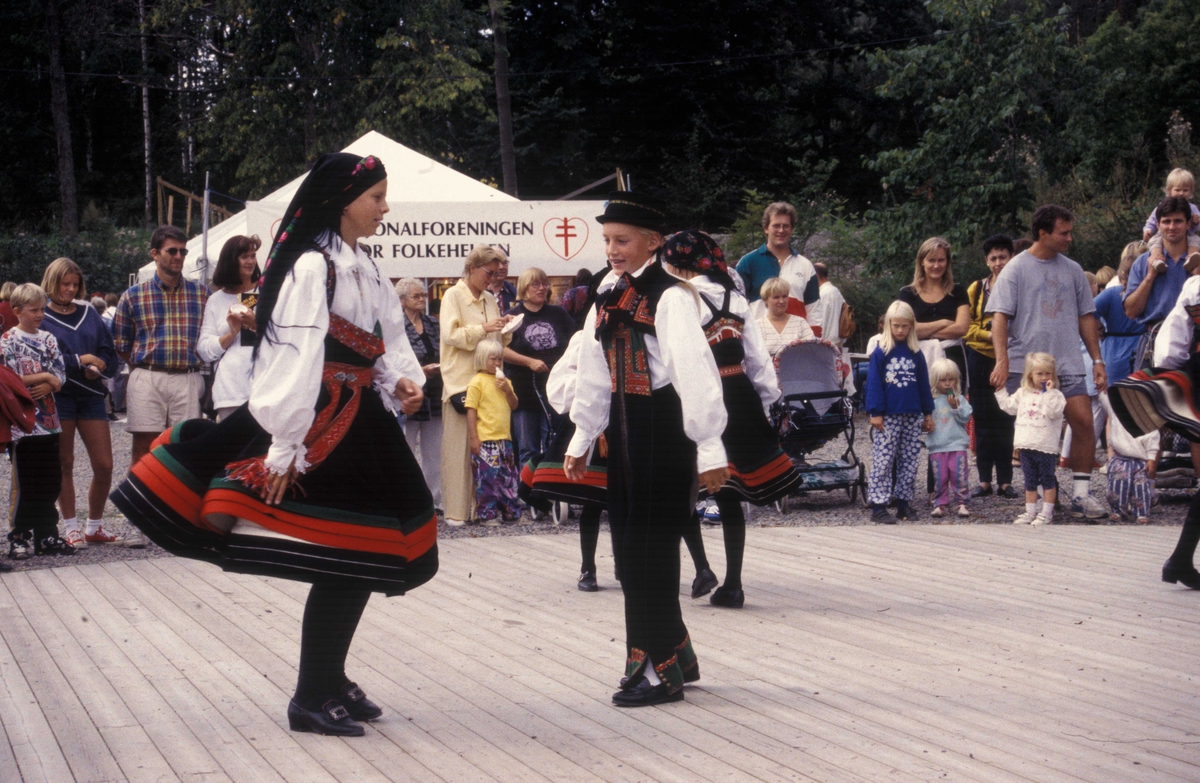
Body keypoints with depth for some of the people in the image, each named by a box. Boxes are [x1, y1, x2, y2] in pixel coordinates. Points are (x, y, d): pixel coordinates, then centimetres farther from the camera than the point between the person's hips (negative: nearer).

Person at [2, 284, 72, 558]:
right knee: (24, 484, -1)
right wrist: (42, 377, -11)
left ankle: (46, 535, 15)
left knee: (50, 483, 7)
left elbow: (61, 376, 7)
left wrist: (47, 386, -14)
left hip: (49, 421, 5)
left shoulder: (48, 340, 12)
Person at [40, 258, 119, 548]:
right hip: (58, 396, -3)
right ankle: (71, 528, 11)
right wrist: (79, 360, -13)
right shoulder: (41, 317, 0)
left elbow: (109, 355, 11)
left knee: (104, 465, -1)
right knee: (64, 464, 3)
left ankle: (94, 526, 13)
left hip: (91, 395, 3)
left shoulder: (89, 314, 13)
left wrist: (97, 368, -10)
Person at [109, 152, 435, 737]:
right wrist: (285, 447, -24)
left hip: (358, 425, 9)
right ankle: (312, 699, 2)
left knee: (360, 562, 13)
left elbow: (388, 341, 18)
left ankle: (330, 682, 26)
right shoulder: (313, 265, -15)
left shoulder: (364, 270, 16)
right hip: (319, 429, -9)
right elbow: (297, 358, -20)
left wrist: (402, 381, -5)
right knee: (341, 565, -7)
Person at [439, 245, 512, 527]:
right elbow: (450, 334, -11)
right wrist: (483, 329, -17)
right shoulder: (453, 295, 0)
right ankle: (456, 511, -5)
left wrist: (505, 331, 4)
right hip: (461, 382, -6)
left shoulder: (490, 299, 17)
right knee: (459, 446, -6)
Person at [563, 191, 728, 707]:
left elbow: (695, 372, -18)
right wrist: (581, 440, 23)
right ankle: (676, 654, 24)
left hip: (664, 428, -8)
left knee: (649, 549, -5)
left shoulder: (669, 298, -13)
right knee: (633, 545, 11)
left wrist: (710, 448, -21)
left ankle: (659, 670, 3)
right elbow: (595, 375, 20)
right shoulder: (607, 299, 12)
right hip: (625, 428, 8)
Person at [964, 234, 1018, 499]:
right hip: (981, 359, 2)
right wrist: (989, 335, -11)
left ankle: (1005, 482, 6)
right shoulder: (976, 289, 6)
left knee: (1005, 422, 0)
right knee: (983, 421, 5)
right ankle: (984, 480, 11)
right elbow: (967, 325, 5)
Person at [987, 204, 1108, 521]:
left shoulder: (1072, 270, 14)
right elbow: (1000, 316, -6)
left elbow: (1085, 317, 19)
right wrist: (1002, 361, -18)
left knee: (1084, 422, -9)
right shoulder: (1016, 269, 1)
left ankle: (1081, 495, -3)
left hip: (1068, 364, 3)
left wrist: (1097, 360, 13)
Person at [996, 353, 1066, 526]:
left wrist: (1049, 392, -22)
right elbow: (1009, 406, 22)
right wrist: (1000, 391, 19)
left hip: (1045, 446, -6)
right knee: (1030, 482, 12)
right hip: (1026, 445, 6)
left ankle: (1047, 513, 7)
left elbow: (1055, 411, -22)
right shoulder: (1023, 393, 12)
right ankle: (1030, 512, 18)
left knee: (1047, 480, 3)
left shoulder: (1055, 395, -5)